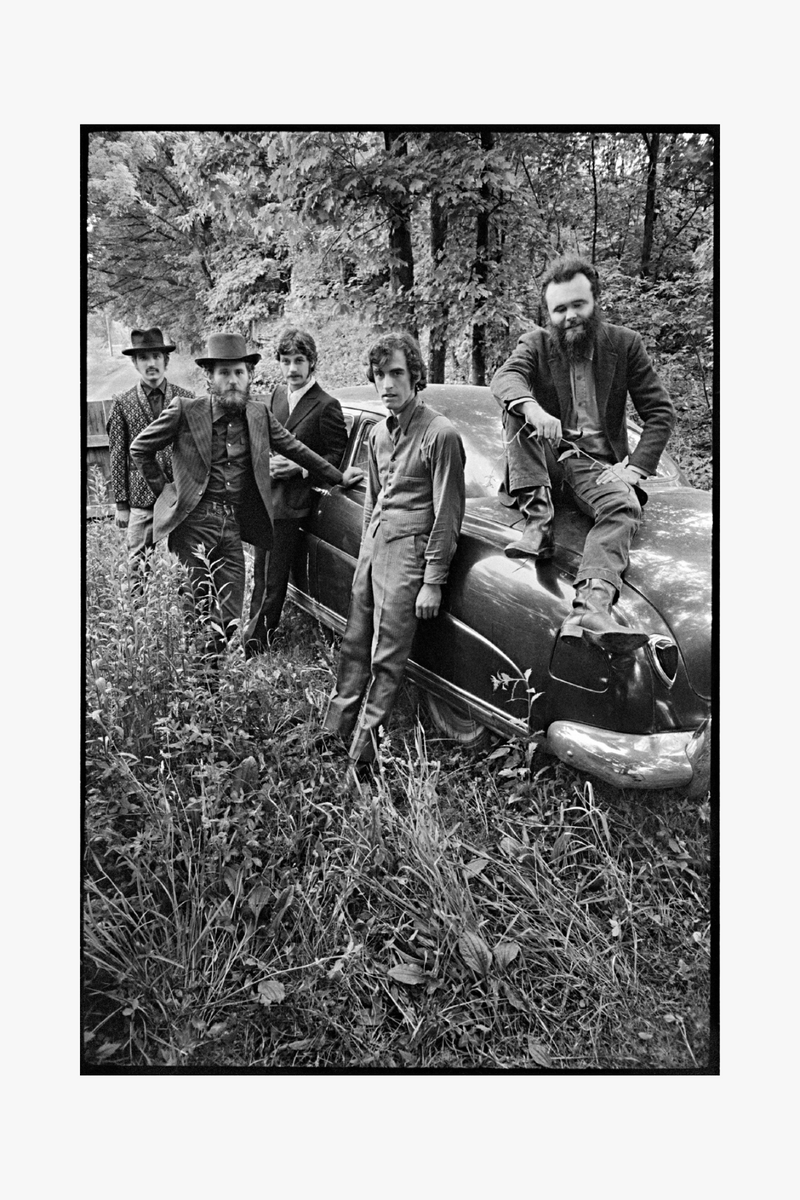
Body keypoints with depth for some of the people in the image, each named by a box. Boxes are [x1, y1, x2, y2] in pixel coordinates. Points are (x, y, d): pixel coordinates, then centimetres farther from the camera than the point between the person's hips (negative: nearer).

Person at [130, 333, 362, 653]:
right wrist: (163, 488, 5)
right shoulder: (185, 411, -4)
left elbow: (294, 447, 20)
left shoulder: (259, 413, 7)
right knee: (200, 612, -4)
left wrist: (338, 477, 24)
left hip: (235, 526, 4)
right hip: (194, 522, -3)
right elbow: (140, 448, 7)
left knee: (229, 620, 2)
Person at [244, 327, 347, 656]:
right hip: (262, 497, 7)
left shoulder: (326, 406, -12)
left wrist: (300, 468, -18)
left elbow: (337, 457, -8)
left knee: (274, 579, 0)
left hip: (290, 505, -7)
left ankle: (255, 641, 10)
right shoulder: (277, 394, 10)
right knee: (260, 573, 16)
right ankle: (256, 626, 29)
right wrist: (266, 461, 1)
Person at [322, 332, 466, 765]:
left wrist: (433, 582, -13)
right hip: (372, 545, 7)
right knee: (355, 644, 11)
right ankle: (335, 729, 21)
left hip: (409, 550, -7)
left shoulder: (440, 434, -11)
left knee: (387, 658, -2)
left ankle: (364, 748, 7)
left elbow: (447, 514, -12)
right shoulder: (378, 433, 13)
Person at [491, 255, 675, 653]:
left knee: (625, 505, -32)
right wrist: (532, 407, -41)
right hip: (547, 453, 1)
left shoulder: (624, 344, 5)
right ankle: (538, 522, -34)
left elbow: (660, 411, 3)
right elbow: (504, 377, -18)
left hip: (597, 463, -1)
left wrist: (635, 467, -12)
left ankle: (592, 607, -56)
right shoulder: (537, 343, 5)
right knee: (515, 410, -24)